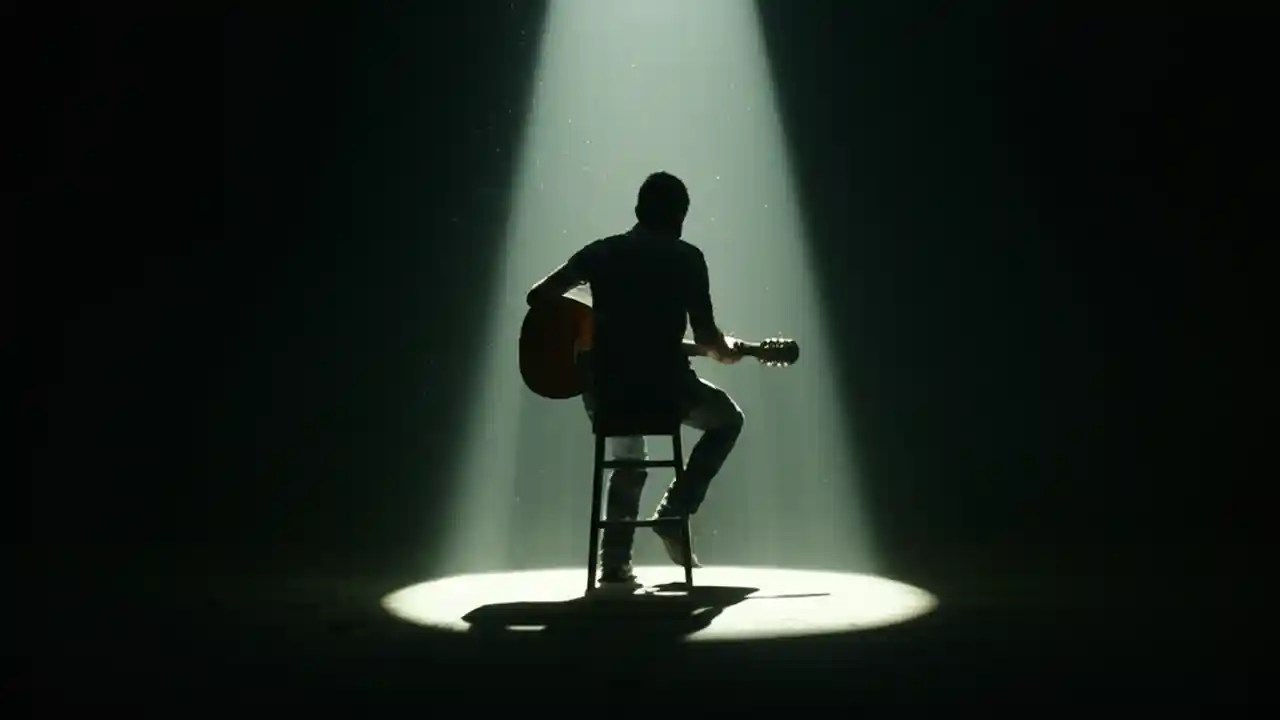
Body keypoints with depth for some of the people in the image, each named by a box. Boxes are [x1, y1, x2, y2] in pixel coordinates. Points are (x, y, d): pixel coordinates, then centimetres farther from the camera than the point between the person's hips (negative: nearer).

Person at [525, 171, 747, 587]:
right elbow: (705, 334, -4)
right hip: (665, 390, -4)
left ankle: (615, 563, 24)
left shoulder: (601, 252, 7)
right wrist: (724, 352, 20)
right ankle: (673, 516, 18)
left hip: (603, 391, 4)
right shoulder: (686, 257, 0)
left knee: (628, 461, 34)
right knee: (728, 418, 27)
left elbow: (537, 297, 11)